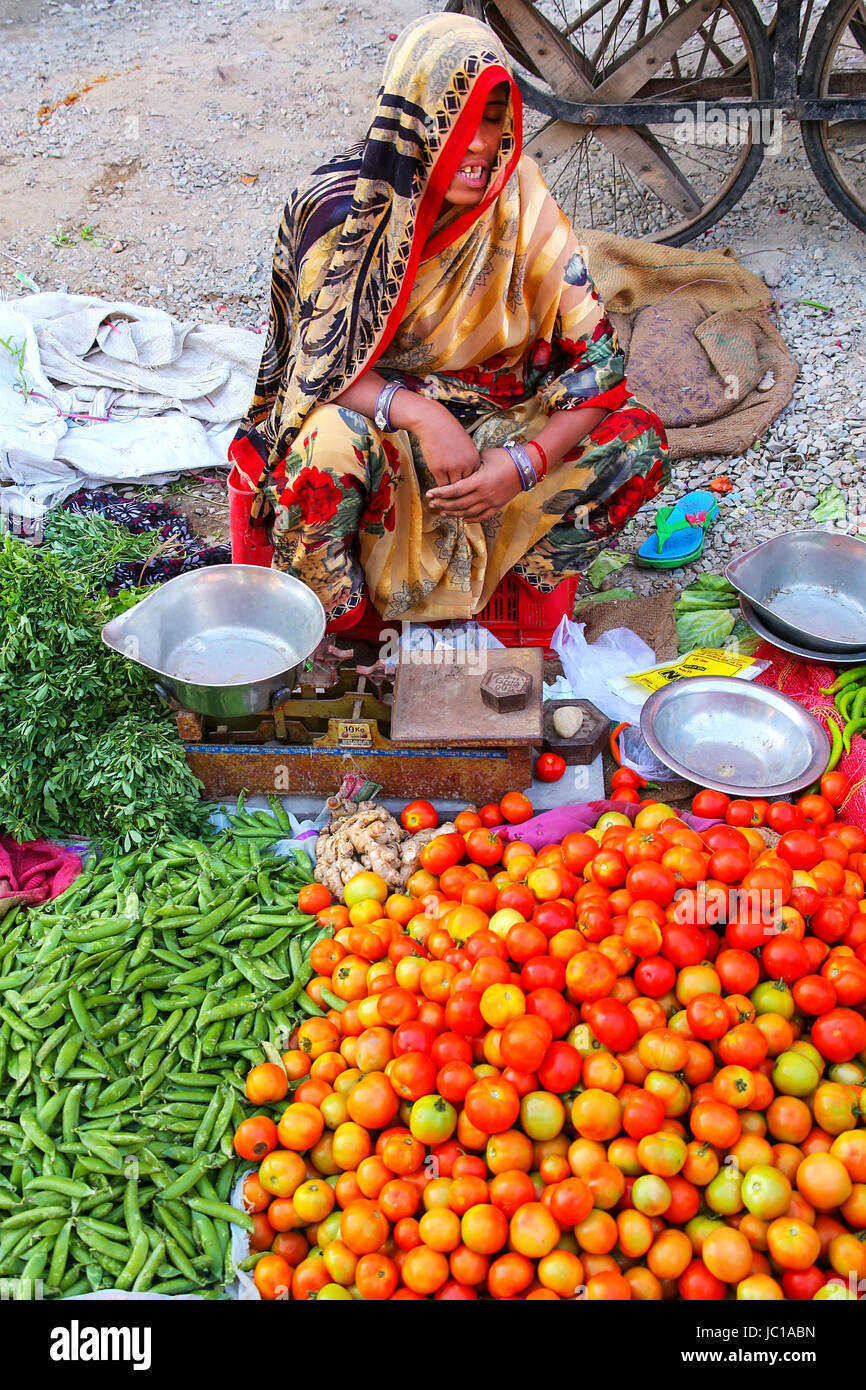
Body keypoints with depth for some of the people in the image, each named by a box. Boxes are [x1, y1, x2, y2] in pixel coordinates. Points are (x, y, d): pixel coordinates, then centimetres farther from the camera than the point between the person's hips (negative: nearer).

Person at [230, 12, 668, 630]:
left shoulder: (521, 203, -11)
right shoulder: (341, 205, -17)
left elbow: (598, 358, -13)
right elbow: (317, 365, -18)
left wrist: (524, 464, -28)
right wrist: (421, 415, -35)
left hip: (491, 427, 2)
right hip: (365, 413, -2)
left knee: (638, 439, -17)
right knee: (333, 441, -37)